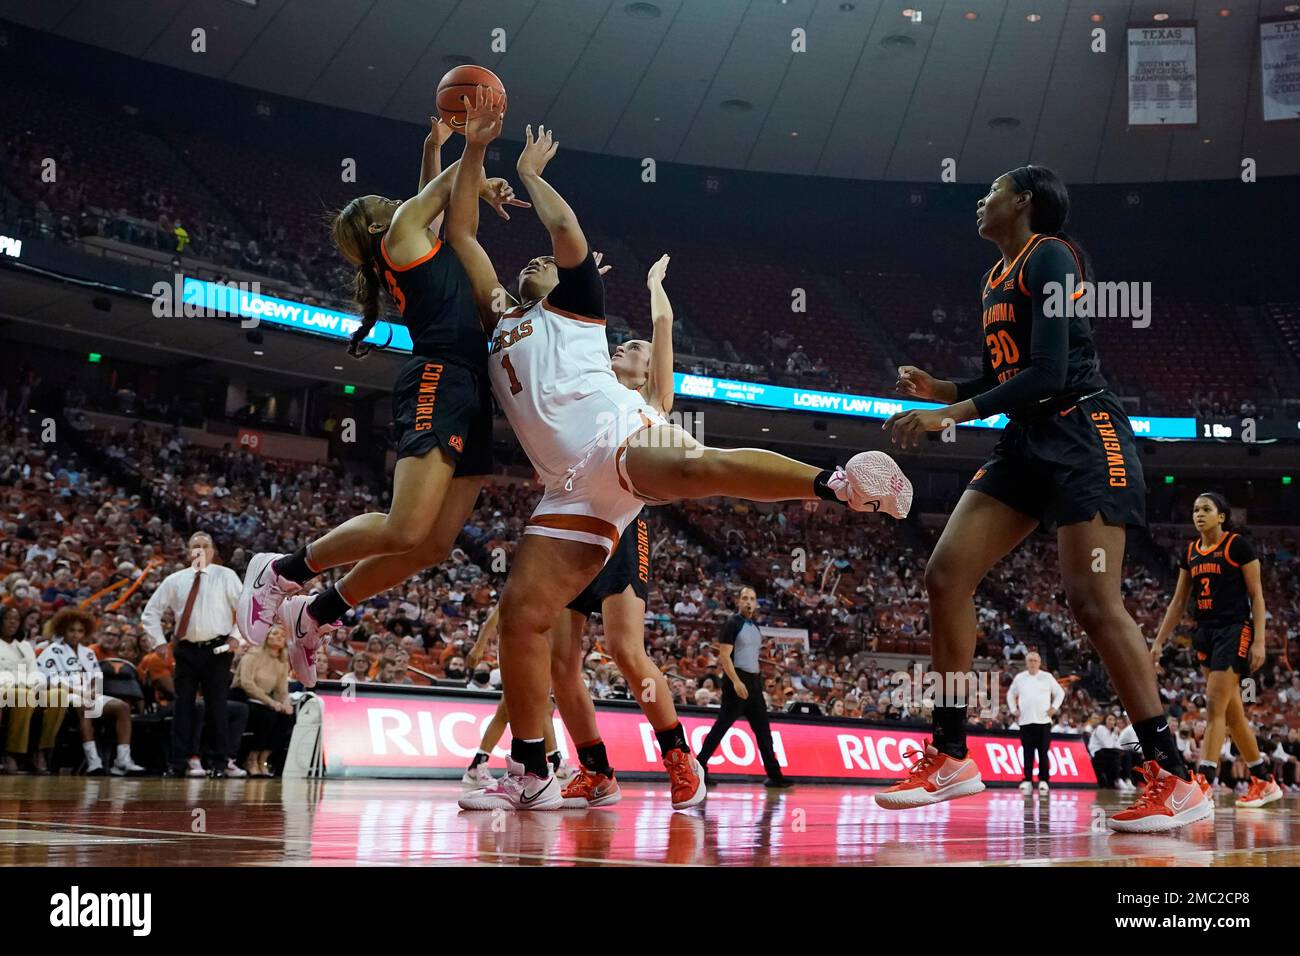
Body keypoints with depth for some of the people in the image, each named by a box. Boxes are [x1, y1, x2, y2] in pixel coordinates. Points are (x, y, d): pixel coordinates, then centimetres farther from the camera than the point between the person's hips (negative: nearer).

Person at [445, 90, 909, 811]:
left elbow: (566, 228, 4)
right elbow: (461, 235, 31)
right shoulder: (498, 321, 35)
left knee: (697, 466, -39)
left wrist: (531, 172, 23)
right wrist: (474, 151, 27)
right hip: (575, 488, 5)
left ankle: (839, 482, -52)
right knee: (522, 610, -7)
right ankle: (531, 774, -1)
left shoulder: (573, 303, 21)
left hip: (618, 434, -5)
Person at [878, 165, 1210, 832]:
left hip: (1083, 438, -9)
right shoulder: (997, 278, 19)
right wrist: (941, 390, 9)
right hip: (1027, 442, 9)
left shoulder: (1048, 257, -9)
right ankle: (950, 757, 4)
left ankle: (1176, 780, -7)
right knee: (946, 574, -2)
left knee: (1093, 600, -15)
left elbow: (1047, 372, -19)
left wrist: (951, 415, -20)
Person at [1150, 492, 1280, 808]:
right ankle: (1265, 782, 20)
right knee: (1232, 712, 9)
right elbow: (1179, 602, 15)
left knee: (1215, 706, -14)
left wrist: (1259, 641, -14)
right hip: (1206, 632, 7)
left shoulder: (1238, 545, -7)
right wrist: (1159, 641, 11)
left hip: (1235, 631, -7)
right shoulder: (1190, 552, 11)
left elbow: (1256, 595, -7)